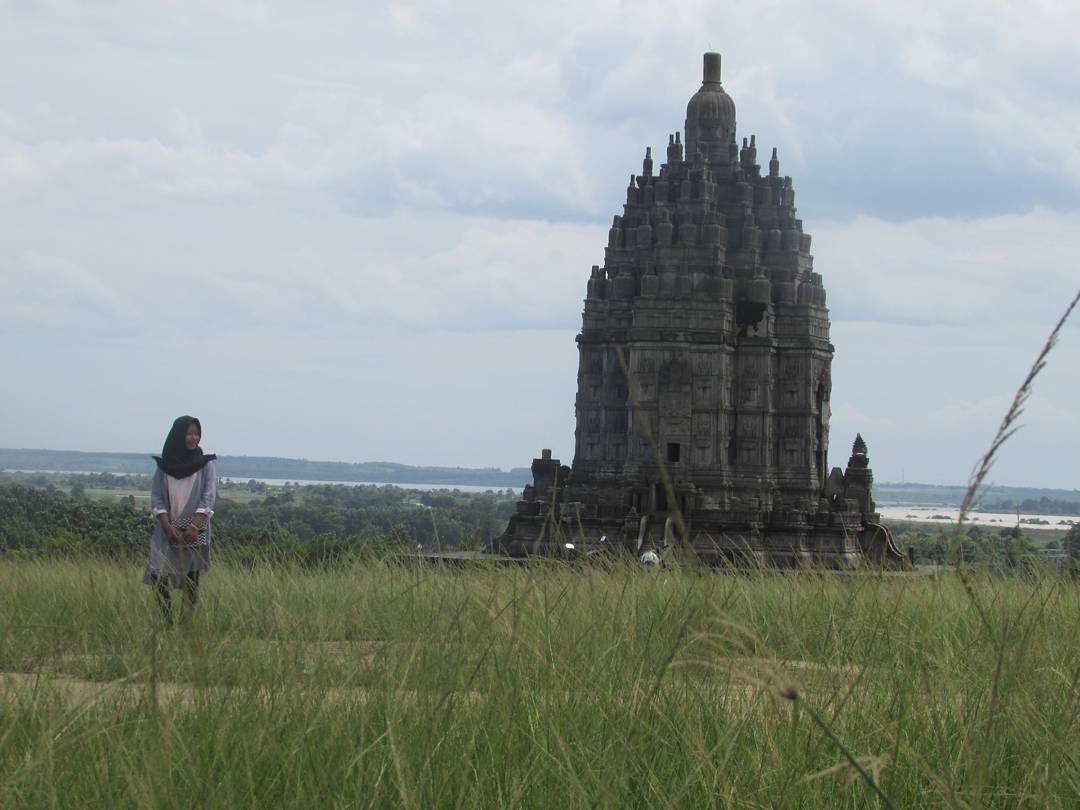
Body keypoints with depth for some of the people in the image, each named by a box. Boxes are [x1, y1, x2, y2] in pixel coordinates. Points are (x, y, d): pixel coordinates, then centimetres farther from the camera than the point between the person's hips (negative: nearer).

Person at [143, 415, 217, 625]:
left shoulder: (205, 464, 3)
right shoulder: (164, 465, 5)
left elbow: (208, 497, -4)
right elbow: (156, 499, 2)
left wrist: (194, 526, -15)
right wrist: (168, 527, -11)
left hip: (195, 532, -1)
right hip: (167, 531, 1)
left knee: (191, 582, -1)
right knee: (159, 577, -9)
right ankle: (167, 624, 2)